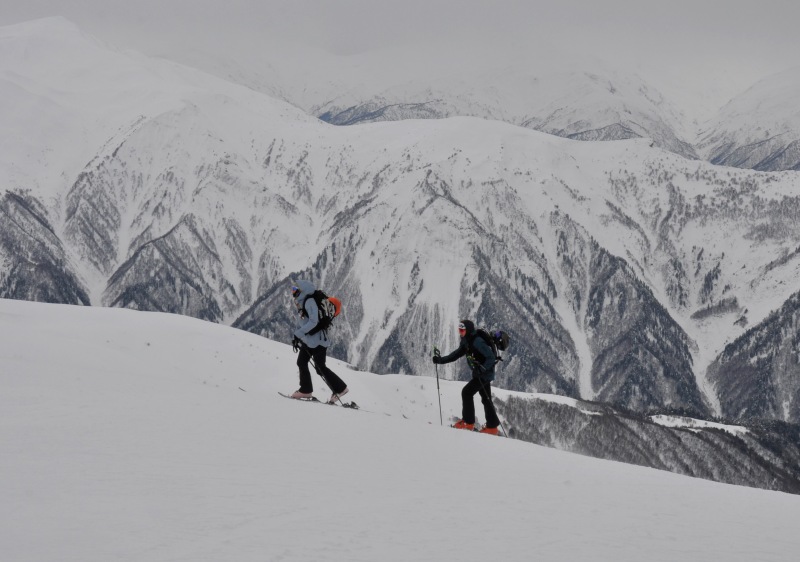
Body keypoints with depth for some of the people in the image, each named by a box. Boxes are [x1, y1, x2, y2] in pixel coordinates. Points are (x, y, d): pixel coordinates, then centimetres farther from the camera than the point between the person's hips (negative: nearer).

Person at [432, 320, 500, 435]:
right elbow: (457, 354, 12)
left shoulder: (477, 342, -25)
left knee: (467, 392, -12)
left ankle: (468, 422, -6)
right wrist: (441, 360, 3)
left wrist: (483, 368, -41)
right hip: (479, 373, 10)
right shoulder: (466, 341, 4)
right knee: (486, 399, 14)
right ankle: (492, 427, 21)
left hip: (485, 374, -10)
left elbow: (491, 358, -27)